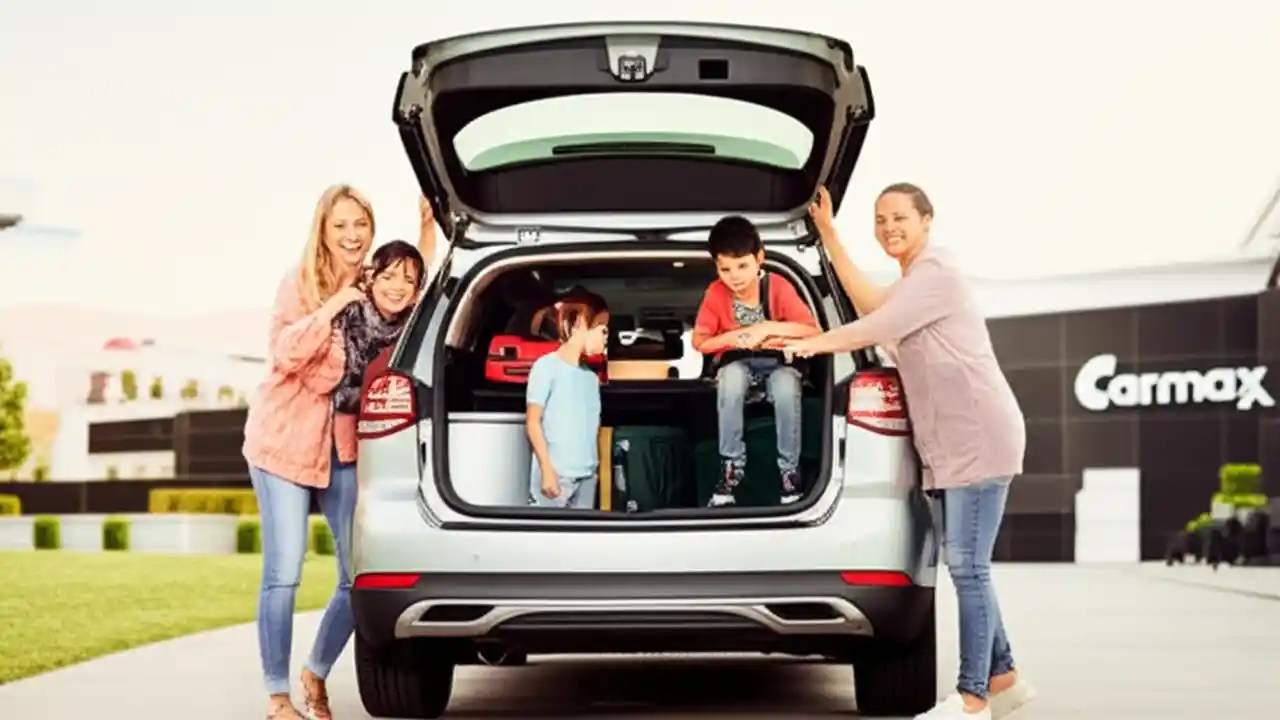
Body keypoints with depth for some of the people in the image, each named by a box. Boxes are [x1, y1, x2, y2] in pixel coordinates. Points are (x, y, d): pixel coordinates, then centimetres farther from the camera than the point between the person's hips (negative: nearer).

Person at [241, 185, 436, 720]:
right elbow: (285, 354, -20)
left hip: (344, 443, 5)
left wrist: (427, 229, -2)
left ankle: (317, 674, 24)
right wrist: (334, 305, -25)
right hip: (284, 438, -5)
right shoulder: (300, 282, -9)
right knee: (283, 574, -6)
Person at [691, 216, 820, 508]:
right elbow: (699, 342, -4)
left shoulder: (779, 287, -16)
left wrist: (769, 328, -27)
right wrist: (734, 337, -21)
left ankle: (790, 470, -21)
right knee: (731, 377, -35)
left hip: (777, 362, -1)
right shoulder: (715, 293, -12)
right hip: (738, 365, 1)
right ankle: (732, 466, -24)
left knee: (786, 386, -35)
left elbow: (813, 330, -18)